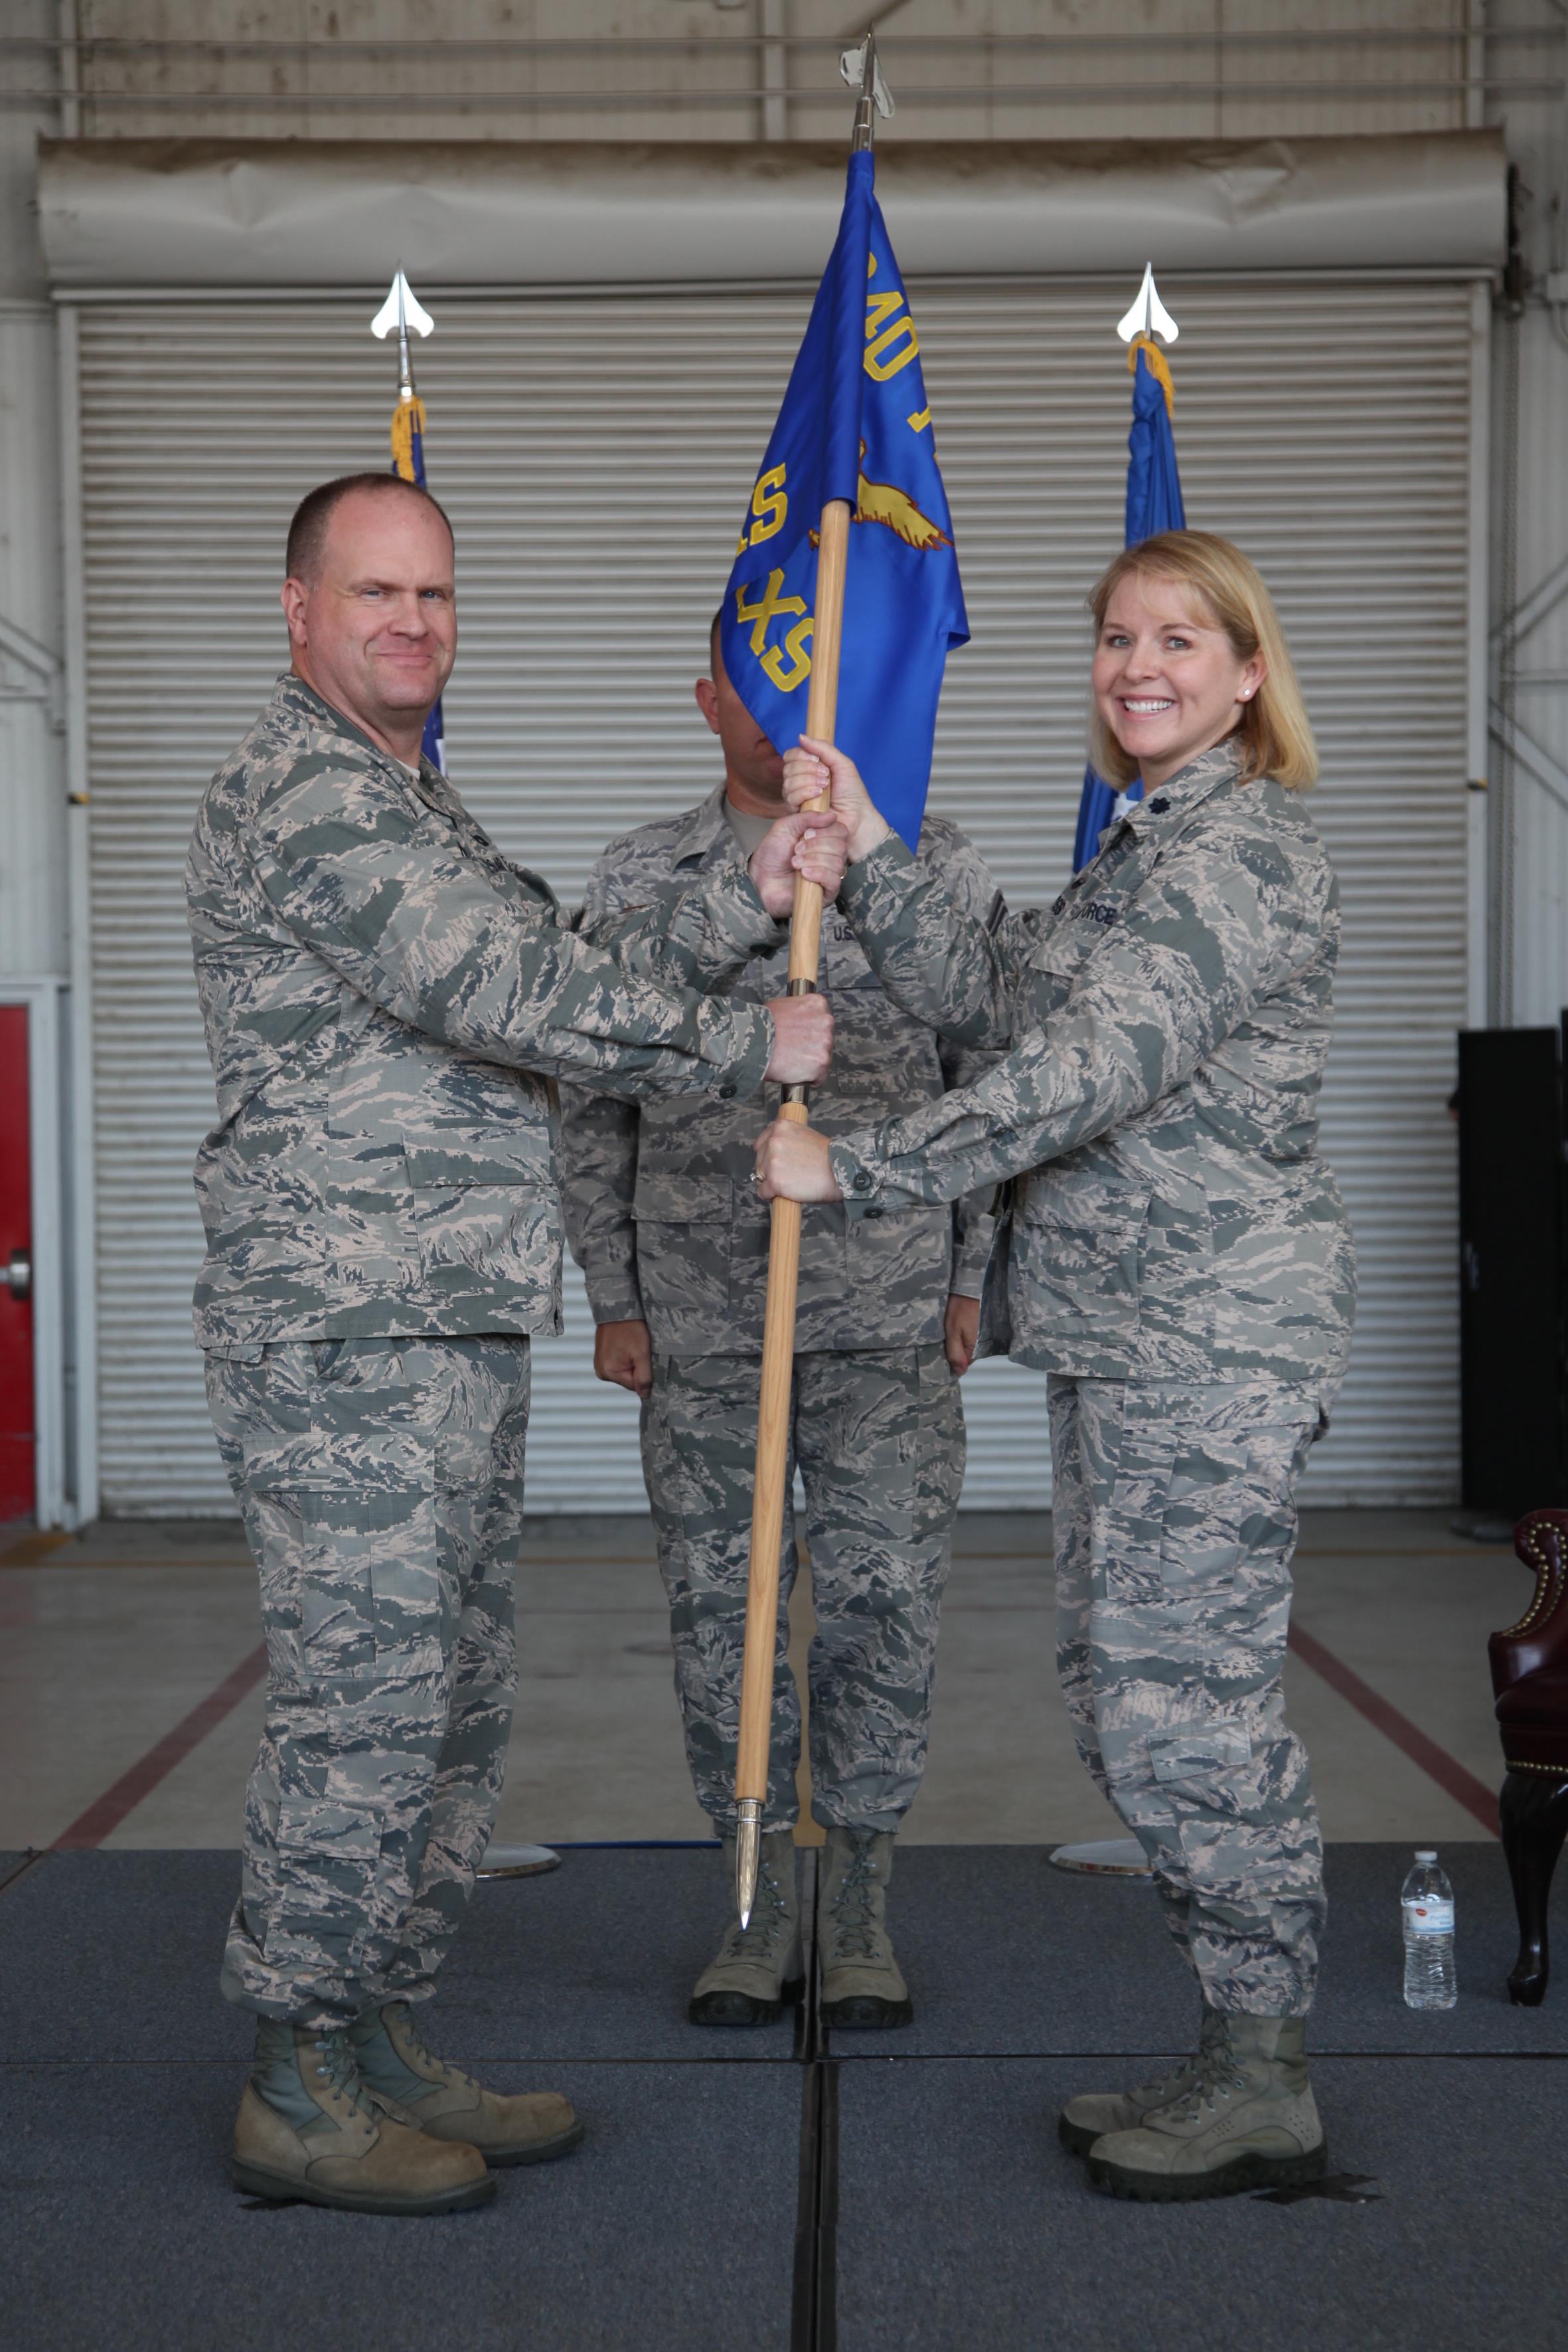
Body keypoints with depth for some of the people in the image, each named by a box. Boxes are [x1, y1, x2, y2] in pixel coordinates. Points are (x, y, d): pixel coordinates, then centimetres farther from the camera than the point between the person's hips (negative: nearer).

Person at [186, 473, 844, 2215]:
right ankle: (297, 2092, 7)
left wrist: (753, 893, 4)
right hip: (343, 1345, -10)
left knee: (452, 1715, 13)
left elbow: (572, 978, 16)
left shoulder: (411, 802, 22)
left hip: (459, 1336, 10)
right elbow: (518, 995, -20)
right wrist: (752, 1052, -10)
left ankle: (378, 2043, 24)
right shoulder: (303, 794, -12)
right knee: (363, 1713, -6)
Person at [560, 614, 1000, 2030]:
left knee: (884, 1602, -2)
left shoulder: (938, 867, 5)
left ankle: (861, 1906, 14)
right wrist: (614, 1301, 5)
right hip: (701, 1318, 1)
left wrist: (973, 1279, 1)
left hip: (891, 1317, -1)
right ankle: (767, 1900, 19)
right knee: (720, 1608, 5)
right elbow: (593, 1106, 10)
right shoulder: (639, 879, 8)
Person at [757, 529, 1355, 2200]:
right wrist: (865, 848, 6)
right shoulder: (1143, 848, 19)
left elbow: (1093, 1069, -21)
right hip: (1117, 1334, 10)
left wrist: (858, 1168, -17)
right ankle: (1239, 2045, 22)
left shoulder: (1246, 849, -12)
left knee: (1186, 1700, -7)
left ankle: (1266, 2087, 6)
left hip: (1210, 1339, -10)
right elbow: (981, 999, 15)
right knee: (1120, 1690, 12)